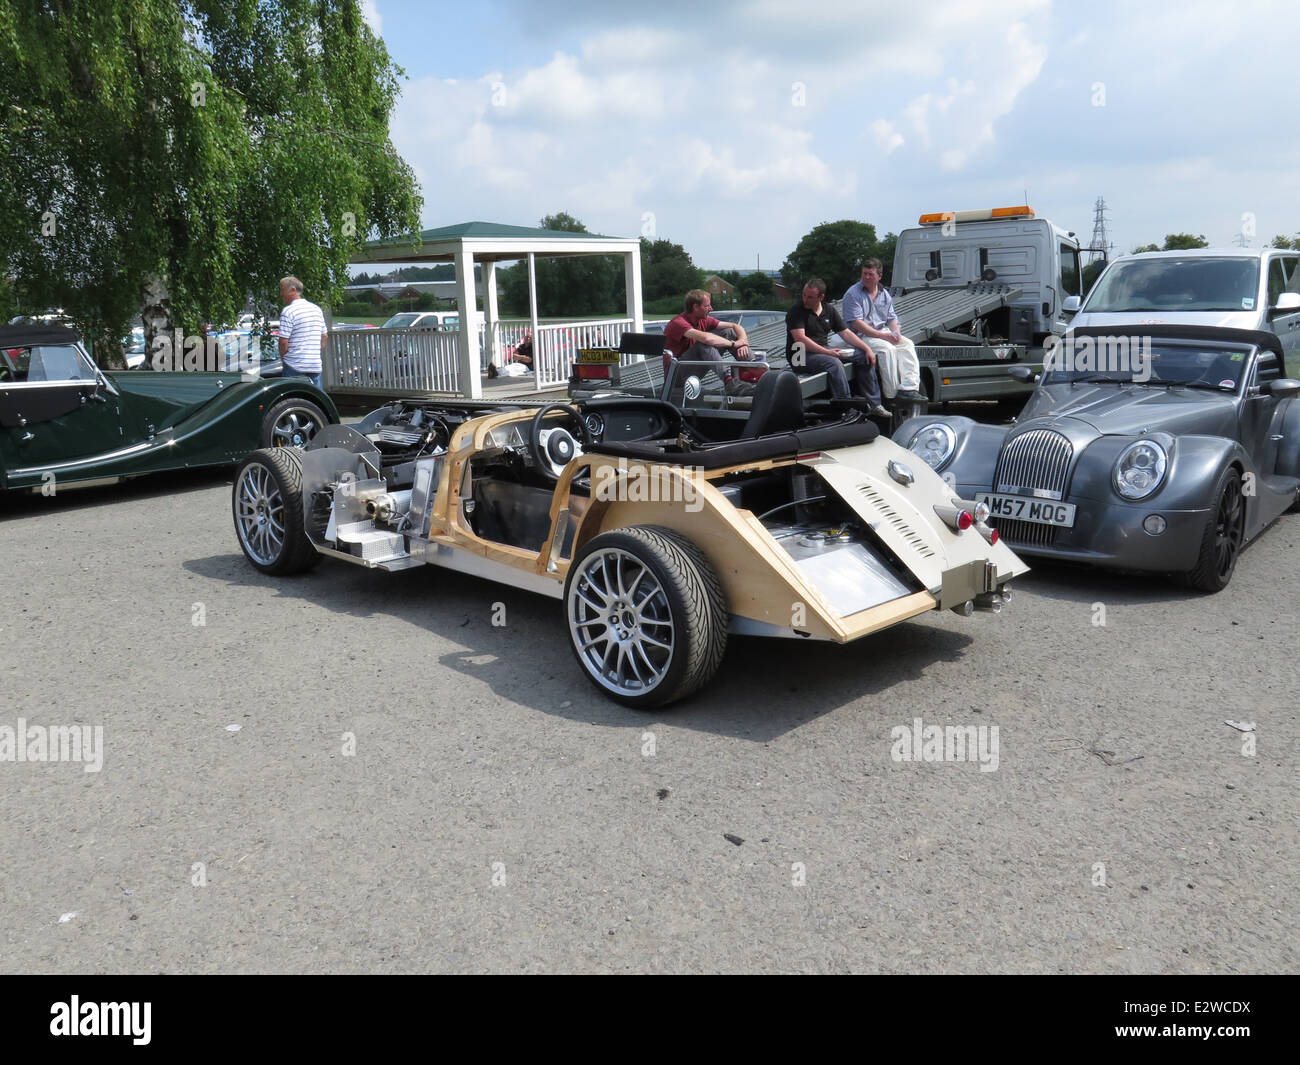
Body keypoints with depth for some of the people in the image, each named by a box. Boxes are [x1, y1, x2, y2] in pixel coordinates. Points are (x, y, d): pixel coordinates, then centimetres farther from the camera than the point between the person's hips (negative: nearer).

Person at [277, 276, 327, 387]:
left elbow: (284, 341, -14)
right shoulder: (317, 309, 11)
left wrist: (282, 357, 2)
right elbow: (324, 337, 16)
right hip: (316, 366, 6)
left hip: (294, 367, -6)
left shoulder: (288, 311, -10)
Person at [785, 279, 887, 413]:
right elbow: (800, 339, -20)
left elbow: (846, 333, 11)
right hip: (801, 356, -7)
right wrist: (827, 352, -26)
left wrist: (867, 349, -1)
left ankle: (873, 405, 0)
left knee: (862, 355, -3)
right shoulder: (796, 311, -9)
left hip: (824, 351, 7)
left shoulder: (829, 310, 11)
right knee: (834, 363, -33)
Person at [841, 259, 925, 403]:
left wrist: (896, 333, -6)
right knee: (887, 348, -30)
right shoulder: (853, 294, -7)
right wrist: (882, 335, -21)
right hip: (862, 336, -7)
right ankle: (892, 395, -26)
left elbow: (891, 318, 18)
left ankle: (909, 388, -24)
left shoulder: (884, 294, 15)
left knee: (907, 344, -15)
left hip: (884, 333, 7)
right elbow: (856, 323, -17)